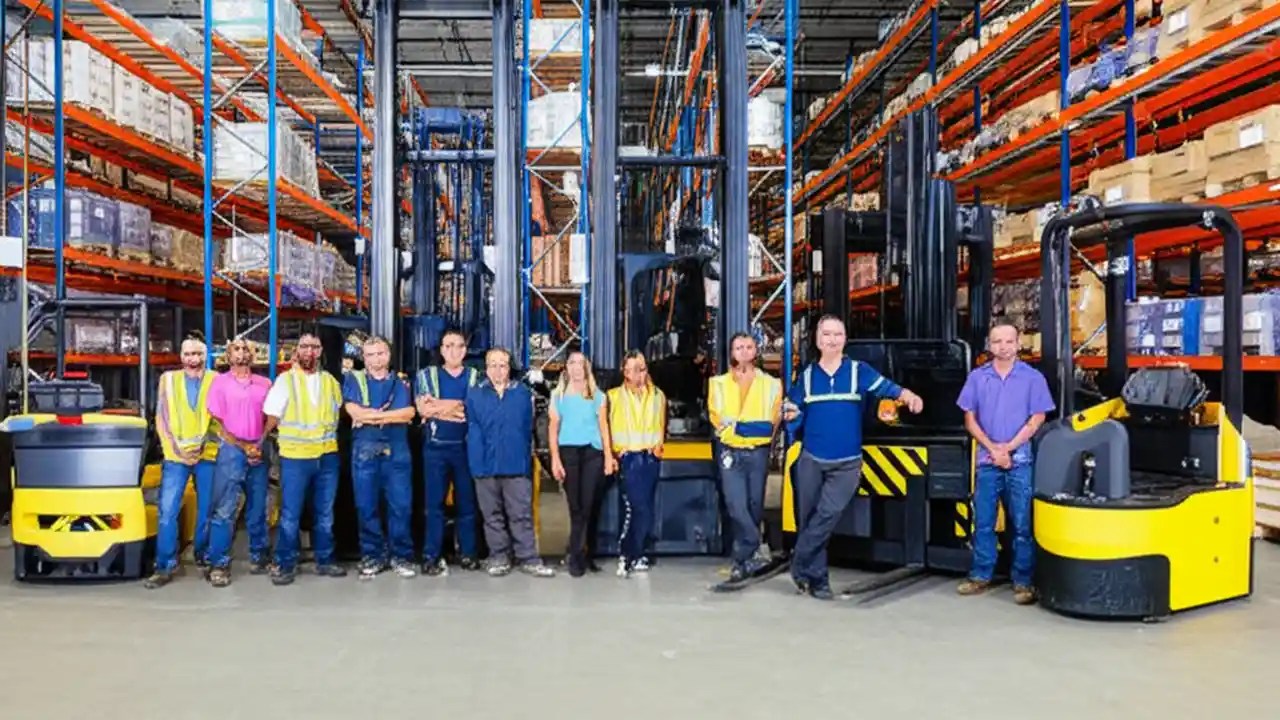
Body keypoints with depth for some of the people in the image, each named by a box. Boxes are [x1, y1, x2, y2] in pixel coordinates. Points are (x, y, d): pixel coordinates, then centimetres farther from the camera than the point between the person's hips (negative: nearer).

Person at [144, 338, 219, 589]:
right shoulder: (168, 379, 10)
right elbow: (161, 418, 5)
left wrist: (203, 444, -10)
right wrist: (175, 447, -6)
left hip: (207, 455, 0)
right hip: (175, 456, 0)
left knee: (206, 511, 7)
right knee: (167, 512, -6)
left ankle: (202, 557, 23)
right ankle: (164, 567, 0)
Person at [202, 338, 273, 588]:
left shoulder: (264, 384, 10)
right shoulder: (220, 382, 3)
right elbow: (217, 423, -1)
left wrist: (260, 444, -3)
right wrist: (243, 446, -7)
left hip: (259, 450, 3)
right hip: (231, 449, -3)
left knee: (258, 508, 9)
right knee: (224, 509, -7)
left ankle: (258, 555, 18)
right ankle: (219, 564, -5)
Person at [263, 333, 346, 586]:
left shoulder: (330, 381, 11)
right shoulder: (285, 380, 0)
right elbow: (272, 417, -1)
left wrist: (331, 439, 11)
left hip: (327, 456, 4)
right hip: (295, 457, -4)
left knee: (325, 513, 10)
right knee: (290, 514, -1)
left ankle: (324, 561, 20)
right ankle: (285, 565, 9)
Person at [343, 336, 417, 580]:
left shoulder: (401, 381, 11)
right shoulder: (354, 379, 9)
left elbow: (409, 413, -5)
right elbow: (355, 412, -7)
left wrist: (372, 415, -9)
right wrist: (392, 414, -4)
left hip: (397, 451, 0)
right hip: (364, 451, 0)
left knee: (401, 505, -1)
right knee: (367, 506, 3)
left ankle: (401, 556, 9)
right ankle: (371, 556, 14)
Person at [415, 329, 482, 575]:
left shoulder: (475, 377, 10)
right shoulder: (427, 375, 9)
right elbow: (423, 409, -6)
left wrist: (439, 405, -9)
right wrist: (461, 407, -10)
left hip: (466, 447, 1)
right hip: (435, 447, 0)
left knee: (467, 502, 5)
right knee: (434, 503, 0)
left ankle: (468, 553, 13)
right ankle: (432, 556, 5)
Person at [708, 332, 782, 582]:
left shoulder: (770, 383, 7)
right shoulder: (719, 383, 8)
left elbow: (774, 418, 11)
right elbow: (716, 416, 9)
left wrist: (763, 435, 0)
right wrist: (734, 429, -1)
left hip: (758, 452, 1)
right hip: (731, 452, -1)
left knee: (754, 505, 4)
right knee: (736, 505, -13)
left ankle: (743, 559, 16)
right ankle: (753, 554, -4)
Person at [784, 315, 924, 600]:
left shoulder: (859, 371, -1)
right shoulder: (806, 375, 5)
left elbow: (886, 387, -17)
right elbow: (794, 417, 8)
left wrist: (907, 395, -38)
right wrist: (791, 417, -15)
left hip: (847, 464, -2)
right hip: (811, 460, 2)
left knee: (828, 515, -14)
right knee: (808, 519, 6)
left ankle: (801, 565, 2)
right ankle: (817, 578, 19)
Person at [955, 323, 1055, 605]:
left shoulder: (1033, 377, 0)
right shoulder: (977, 377, 6)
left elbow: (1037, 419, -2)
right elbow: (969, 419, 5)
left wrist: (1008, 448, -9)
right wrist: (993, 449, -6)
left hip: (1020, 460, -2)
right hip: (987, 459, 2)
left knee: (1022, 524, 1)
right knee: (983, 521, 7)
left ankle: (1023, 581, 8)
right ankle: (981, 575, 17)